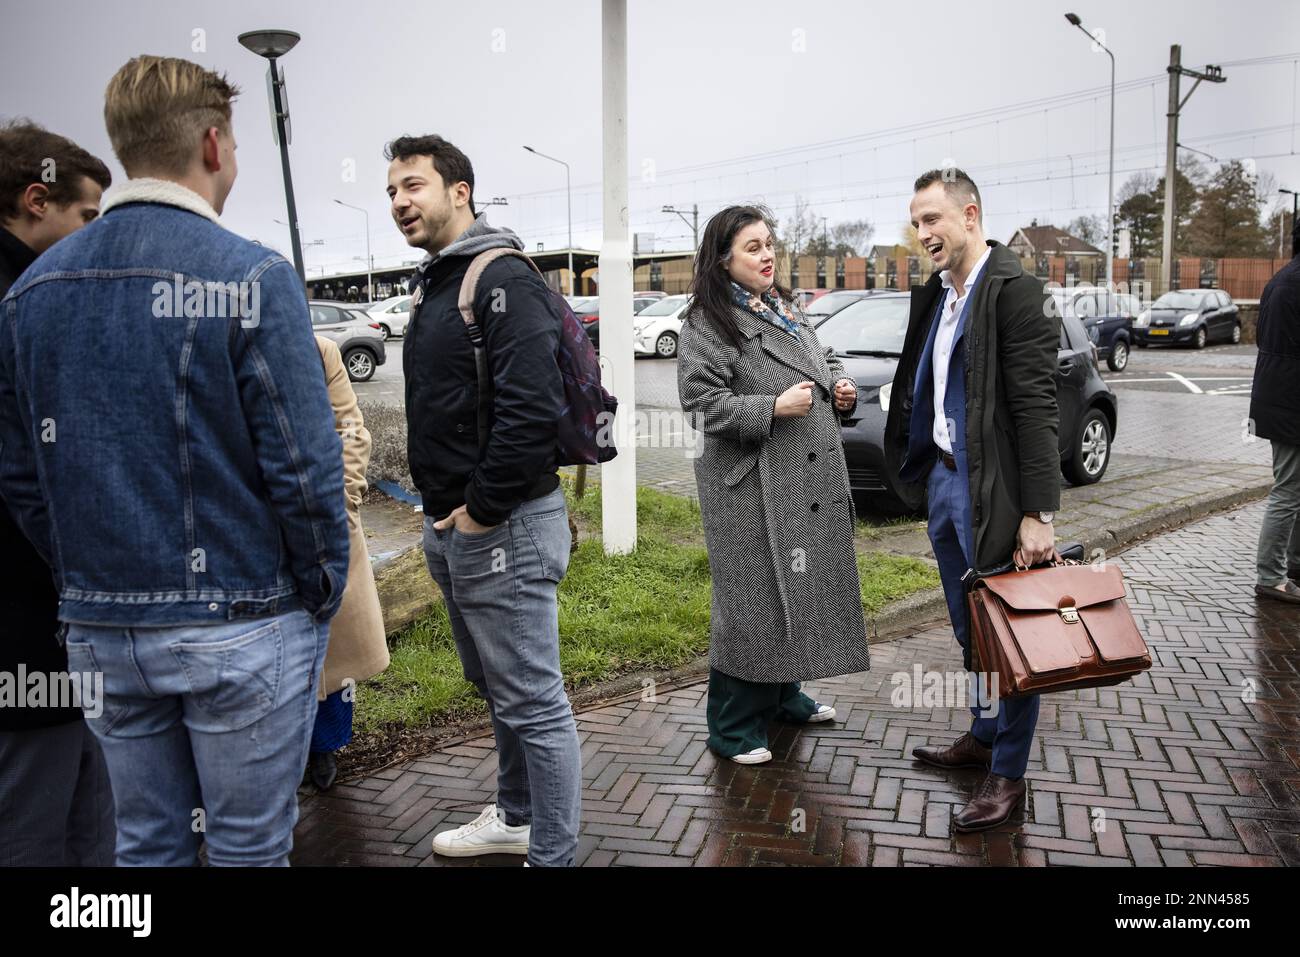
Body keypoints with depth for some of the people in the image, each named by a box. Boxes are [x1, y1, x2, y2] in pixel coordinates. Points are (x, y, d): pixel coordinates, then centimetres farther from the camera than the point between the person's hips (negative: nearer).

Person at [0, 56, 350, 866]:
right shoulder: (252, 278, -14)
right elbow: (304, 465, -16)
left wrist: (88, 577, 17)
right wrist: (324, 594, -3)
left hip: (100, 629, 6)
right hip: (236, 624, -5)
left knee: (147, 845, 19)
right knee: (248, 851, 10)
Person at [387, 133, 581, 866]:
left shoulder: (503, 278, -14)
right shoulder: (434, 282, 15)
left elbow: (531, 406, -25)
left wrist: (483, 509, -19)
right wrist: (441, 507, 12)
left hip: (502, 527, -10)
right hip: (451, 527, 10)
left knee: (533, 701, -1)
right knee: (497, 689, 22)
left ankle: (553, 854, 12)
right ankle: (517, 819, 39)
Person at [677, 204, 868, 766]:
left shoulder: (786, 310, 16)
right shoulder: (709, 325, -10)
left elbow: (824, 360, 28)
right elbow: (701, 402, -16)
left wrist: (840, 389, 7)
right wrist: (773, 408, -23)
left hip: (811, 481, 9)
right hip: (754, 489, -8)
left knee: (802, 588, 16)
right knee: (754, 598, -4)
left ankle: (784, 695, 36)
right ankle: (732, 727, 10)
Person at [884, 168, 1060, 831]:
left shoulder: (1014, 291, -14)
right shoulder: (934, 294, 11)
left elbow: (1035, 407, -19)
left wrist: (1038, 512, -21)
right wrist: (922, 468, 11)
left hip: (992, 490, -8)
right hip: (943, 479, 8)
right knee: (967, 628, 20)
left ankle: (1007, 773, 17)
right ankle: (983, 736, 38)